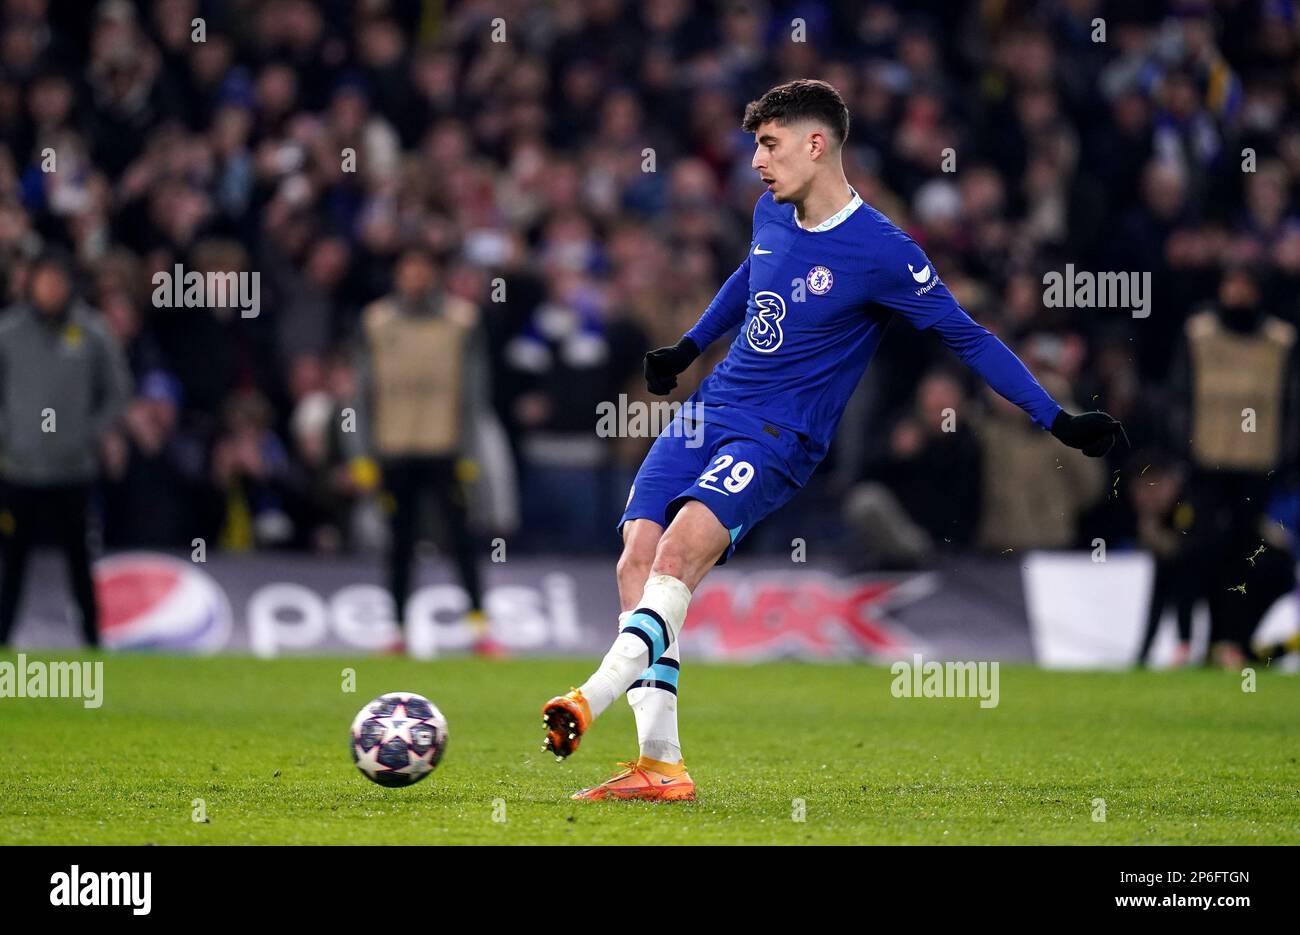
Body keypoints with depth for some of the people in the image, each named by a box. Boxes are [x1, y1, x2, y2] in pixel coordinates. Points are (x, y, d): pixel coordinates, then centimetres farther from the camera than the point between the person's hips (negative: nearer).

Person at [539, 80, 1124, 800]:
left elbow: (967, 338, -6)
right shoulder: (771, 213, 9)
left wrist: (1057, 420, -9)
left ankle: (593, 697, -37)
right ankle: (659, 767, -13)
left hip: (776, 440, -6)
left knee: (678, 553, -30)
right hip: (709, 413, 6)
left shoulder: (880, 252, -12)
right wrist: (689, 347, 41)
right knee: (637, 559, -12)